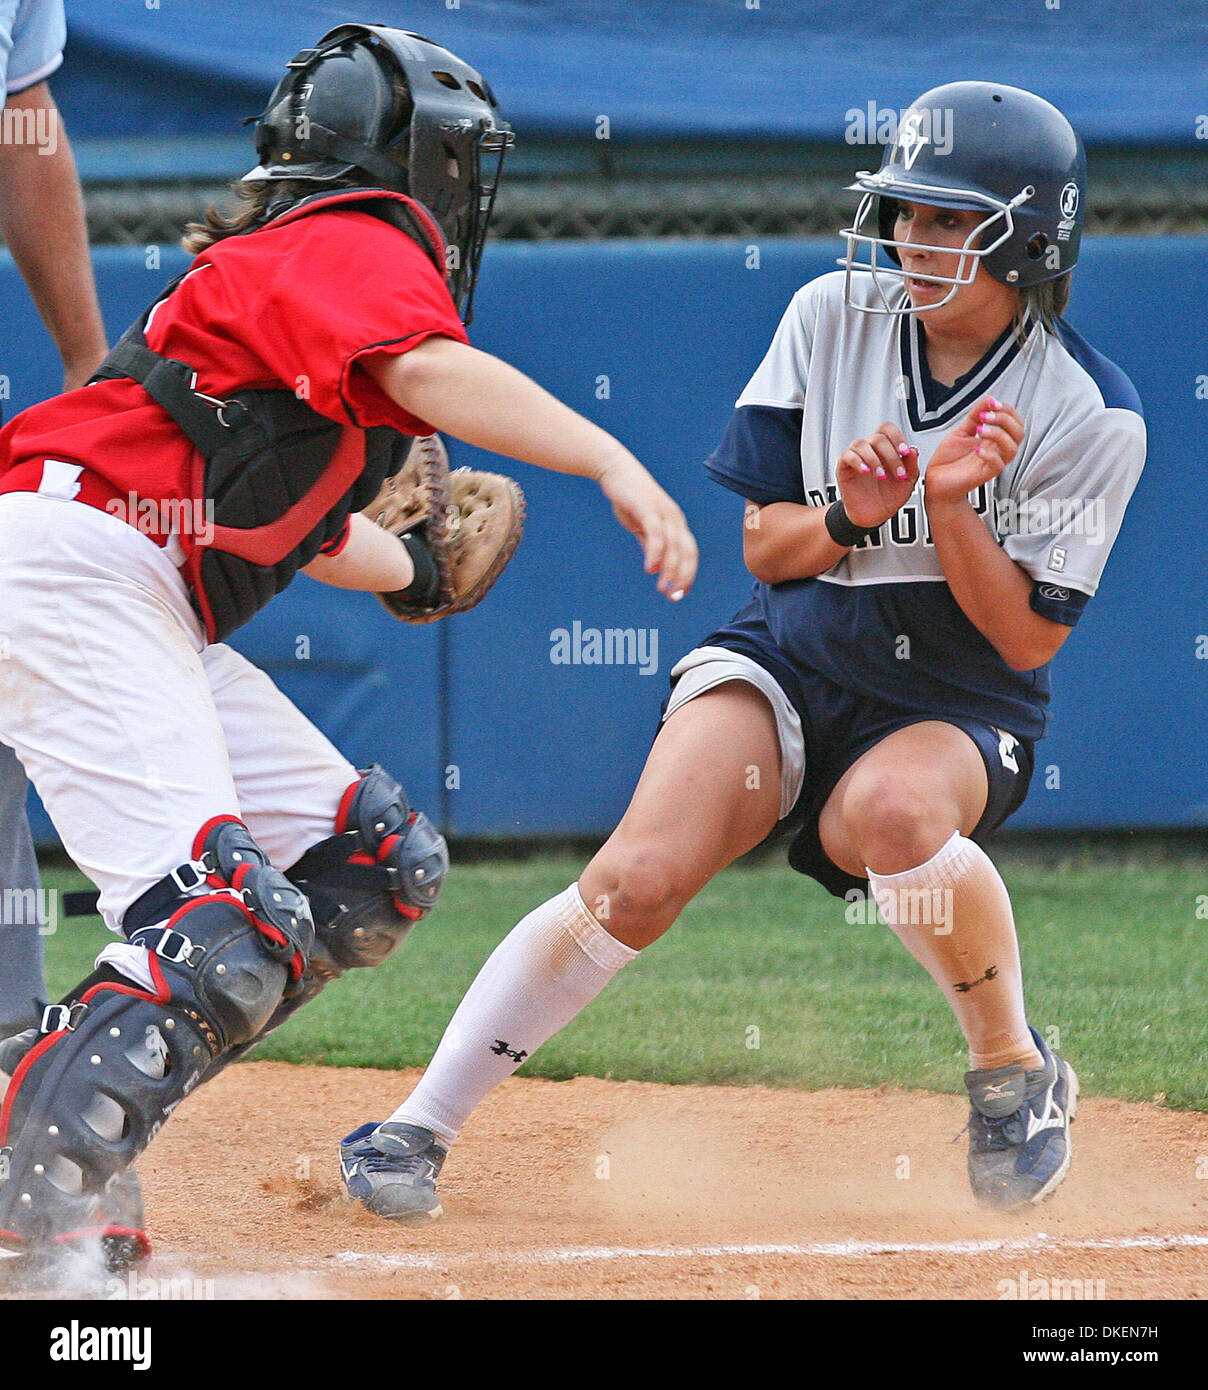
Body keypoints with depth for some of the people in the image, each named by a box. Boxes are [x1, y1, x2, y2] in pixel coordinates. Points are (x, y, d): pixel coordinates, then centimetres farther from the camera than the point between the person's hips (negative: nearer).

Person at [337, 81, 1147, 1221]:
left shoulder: (1092, 417, -11)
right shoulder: (832, 318, -2)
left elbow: (1027, 637, -11)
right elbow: (765, 550, 2)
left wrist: (950, 504, -26)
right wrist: (849, 518, -20)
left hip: (956, 709, -2)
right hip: (786, 660, 2)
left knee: (896, 812, -38)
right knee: (639, 877, -24)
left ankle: (1015, 1073, -13)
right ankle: (419, 1128, -14)